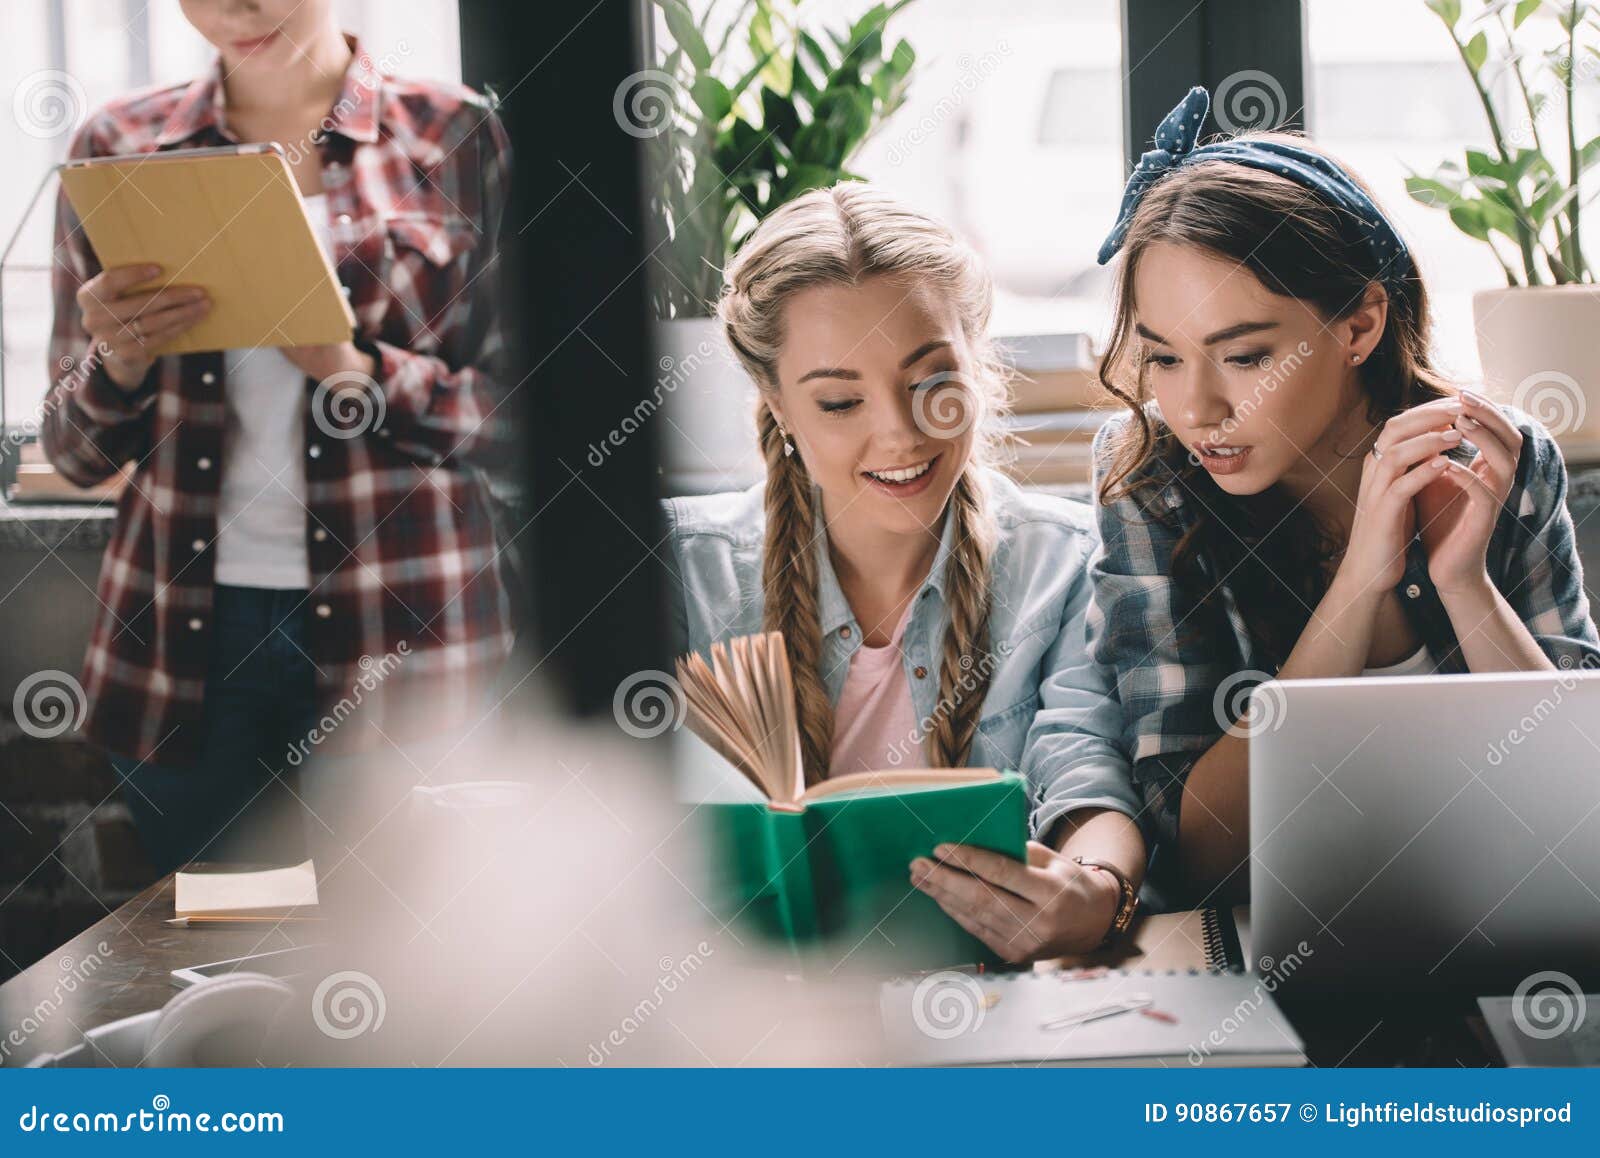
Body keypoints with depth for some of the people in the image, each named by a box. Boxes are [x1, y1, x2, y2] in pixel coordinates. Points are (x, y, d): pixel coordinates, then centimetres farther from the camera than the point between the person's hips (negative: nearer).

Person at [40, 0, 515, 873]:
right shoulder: (120, 149, 7)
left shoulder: (456, 139, 1)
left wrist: (356, 373, -18)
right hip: (183, 634, 2)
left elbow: (516, 418, -2)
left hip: (399, 640, -2)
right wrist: (117, 364, -11)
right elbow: (75, 453, 10)